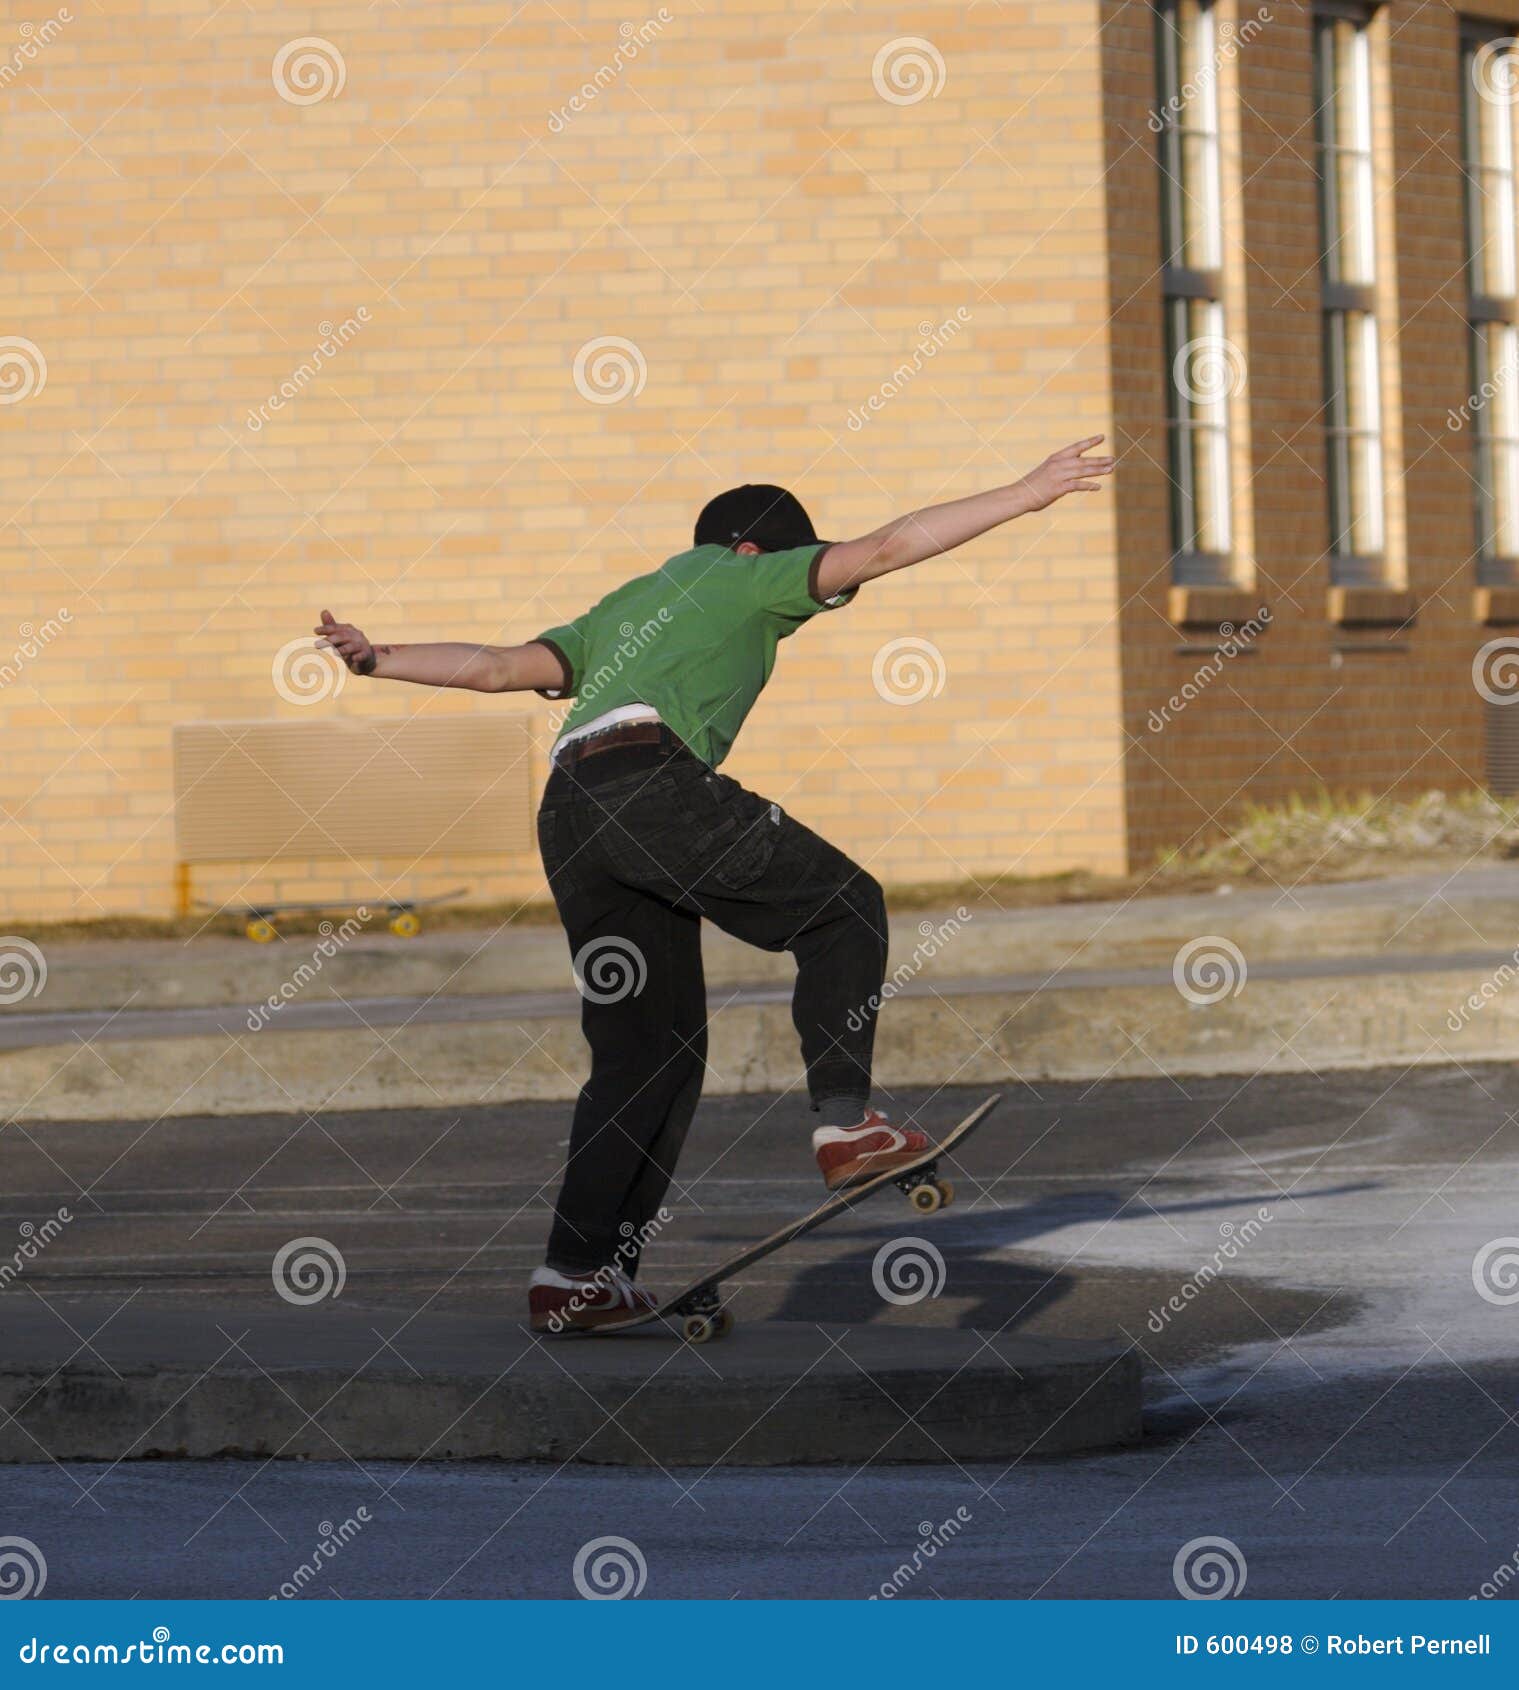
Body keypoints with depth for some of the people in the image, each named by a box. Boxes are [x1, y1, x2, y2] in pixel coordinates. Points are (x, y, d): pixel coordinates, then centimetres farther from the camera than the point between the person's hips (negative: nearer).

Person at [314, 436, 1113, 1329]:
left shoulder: (619, 612, 37)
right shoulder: (745, 580, 20)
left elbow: (500, 668, 23)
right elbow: (885, 548, 13)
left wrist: (375, 659, 26)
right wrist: (1026, 495, 15)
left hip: (568, 816, 7)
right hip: (652, 779, -7)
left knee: (652, 1052, 11)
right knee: (844, 906, 10)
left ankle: (577, 1273, 5)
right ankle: (845, 1121, 0)